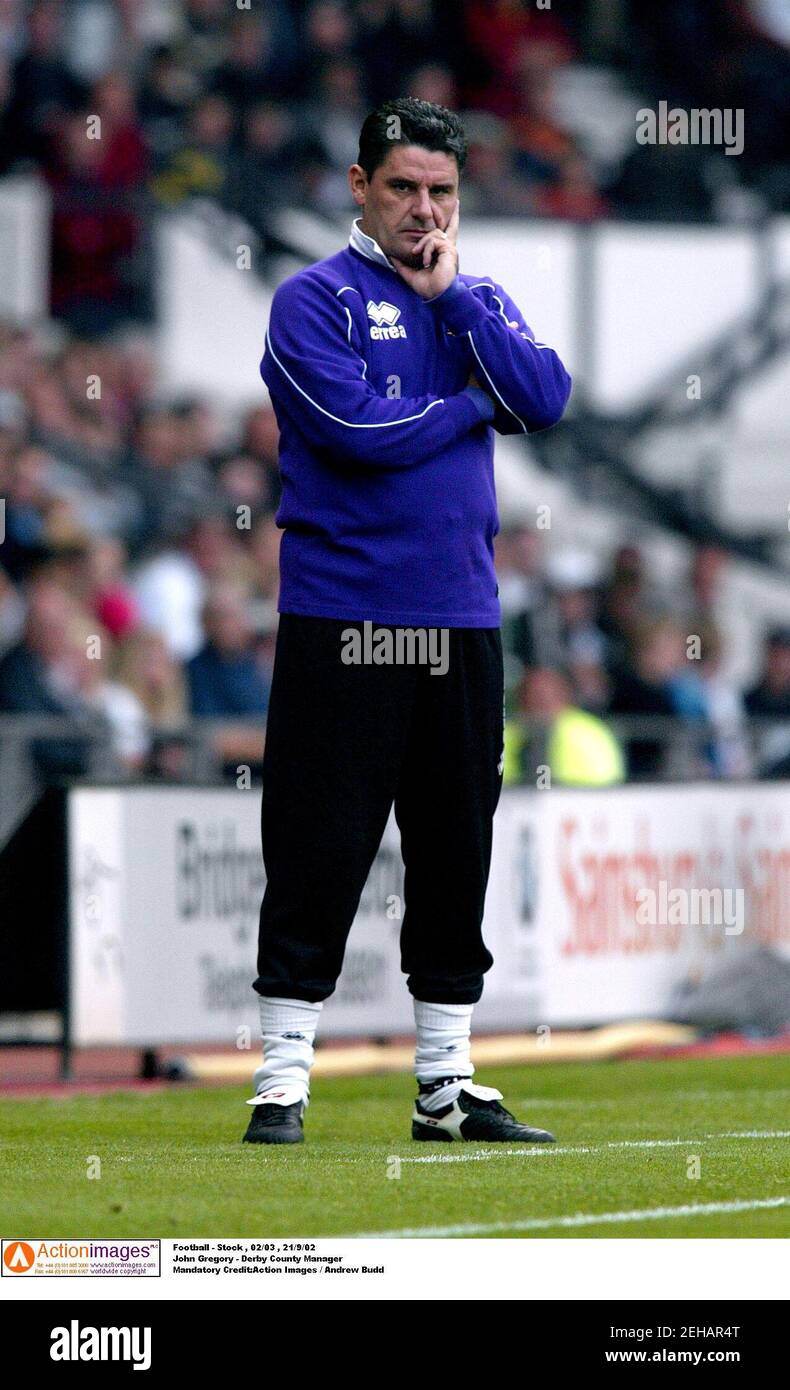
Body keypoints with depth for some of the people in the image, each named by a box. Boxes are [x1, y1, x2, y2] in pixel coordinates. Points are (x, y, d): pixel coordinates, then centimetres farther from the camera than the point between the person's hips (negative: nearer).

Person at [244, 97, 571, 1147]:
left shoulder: (481, 302, 15)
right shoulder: (315, 300, -2)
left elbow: (546, 399, -3)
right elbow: (358, 428, -16)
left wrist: (453, 295, -6)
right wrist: (473, 402, -4)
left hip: (462, 625, 5)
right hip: (342, 621, -5)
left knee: (457, 863, 8)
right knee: (318, 861, -5)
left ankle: (449, 1088, 14)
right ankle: (283, 1084, -1)